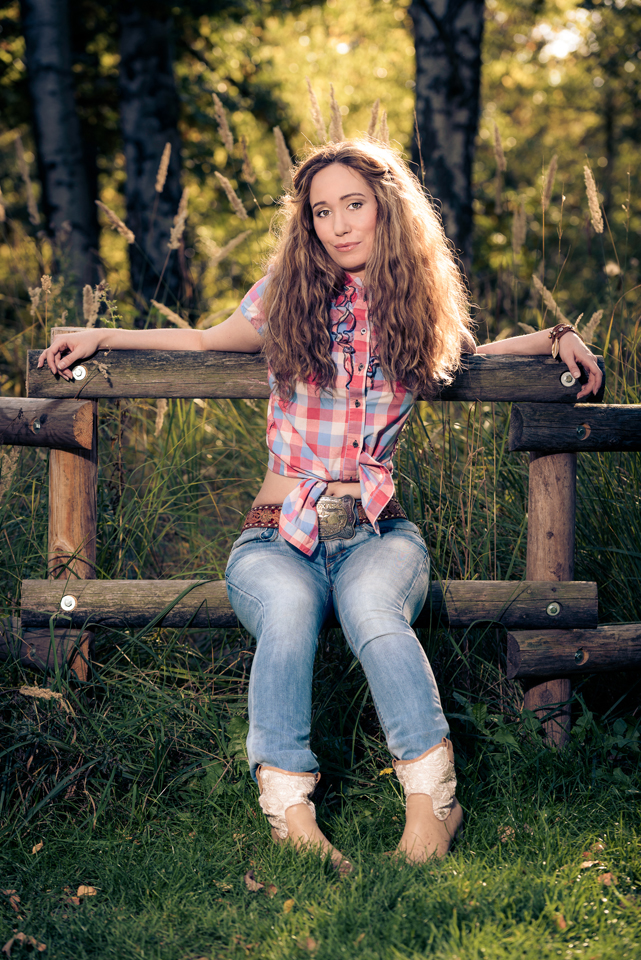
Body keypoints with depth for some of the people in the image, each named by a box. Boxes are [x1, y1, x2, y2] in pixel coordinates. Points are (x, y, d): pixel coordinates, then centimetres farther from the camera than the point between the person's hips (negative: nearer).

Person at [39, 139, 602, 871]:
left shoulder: (419, 309, 13)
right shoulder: (285, 297, 10)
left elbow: (468, 353, 36)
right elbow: (205, 341, 28)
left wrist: (555, 337, 21)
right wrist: (101, 336, 20)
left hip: (378, 533, 0)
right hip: (277, 536, 0)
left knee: (372, 609, -37)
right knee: (289, 606, -37)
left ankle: (432, 801, -29)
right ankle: (289, 811, -34)